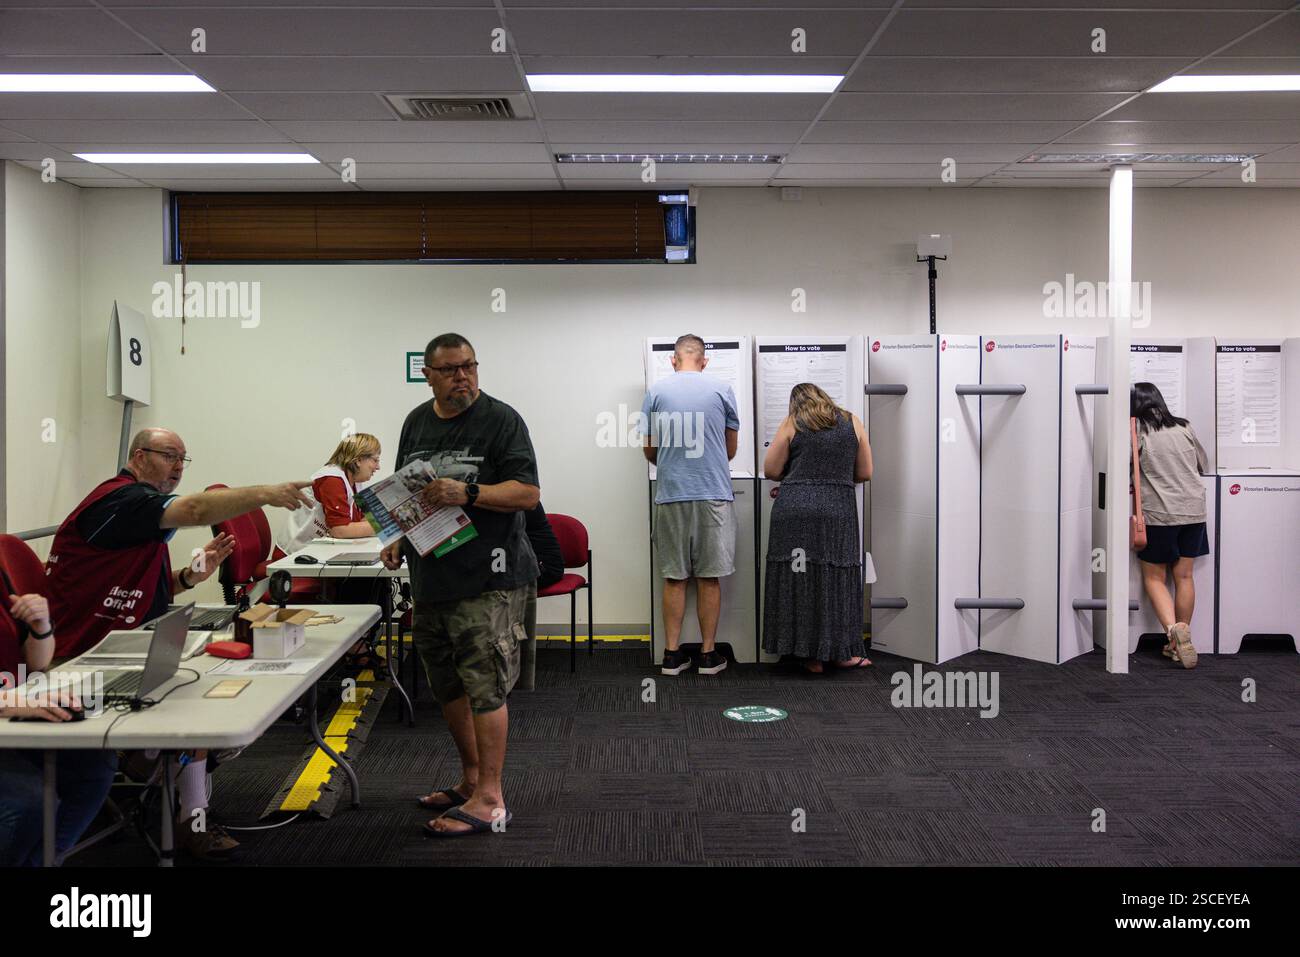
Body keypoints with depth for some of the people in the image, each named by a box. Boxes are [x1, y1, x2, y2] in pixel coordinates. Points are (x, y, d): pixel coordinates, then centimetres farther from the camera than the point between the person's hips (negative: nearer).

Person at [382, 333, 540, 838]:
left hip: (487, 578, -7)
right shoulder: (416, 422, 14)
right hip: (431, 575, 8)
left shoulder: (501, 420, -7)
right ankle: (470, 779, 32)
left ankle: (488, 800, 1)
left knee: (484, 686, -6)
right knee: (448, 684, 16)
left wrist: (467, 494, -25)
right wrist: (398, 537, 9)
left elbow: (527, 493, -14)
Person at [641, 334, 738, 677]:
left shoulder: (657, 392, 2)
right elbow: (731, 449, 10)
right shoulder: (722, 390, 1)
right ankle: (708, 654, 10)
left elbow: (650, 450, 8)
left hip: (671, 496, 1)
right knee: (709, 578, 5)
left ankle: (672, 654, 9)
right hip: (714, 494, -1)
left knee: (674, 578, 6)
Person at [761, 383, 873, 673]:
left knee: (799, 581, 6)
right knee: (835, 581, 9)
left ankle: (810, 654, 10)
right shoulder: (852, 422, 11)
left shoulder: (791, 424, 6)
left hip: (795, 510, -1)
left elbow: (771, 470, 6)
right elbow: (864, 474, 13)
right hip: (837, 512, 1)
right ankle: (839, 652, 16)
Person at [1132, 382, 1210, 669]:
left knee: (1154, 577, 6)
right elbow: (1203, 465, 18)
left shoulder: (1137, 431, -5)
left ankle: (1173, 629, -17)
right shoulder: (1184, 428, 7)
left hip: (1159, 512, -4)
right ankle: (1181, 644, 13)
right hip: (1193, 510, 4)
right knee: (1183, 576, 9)